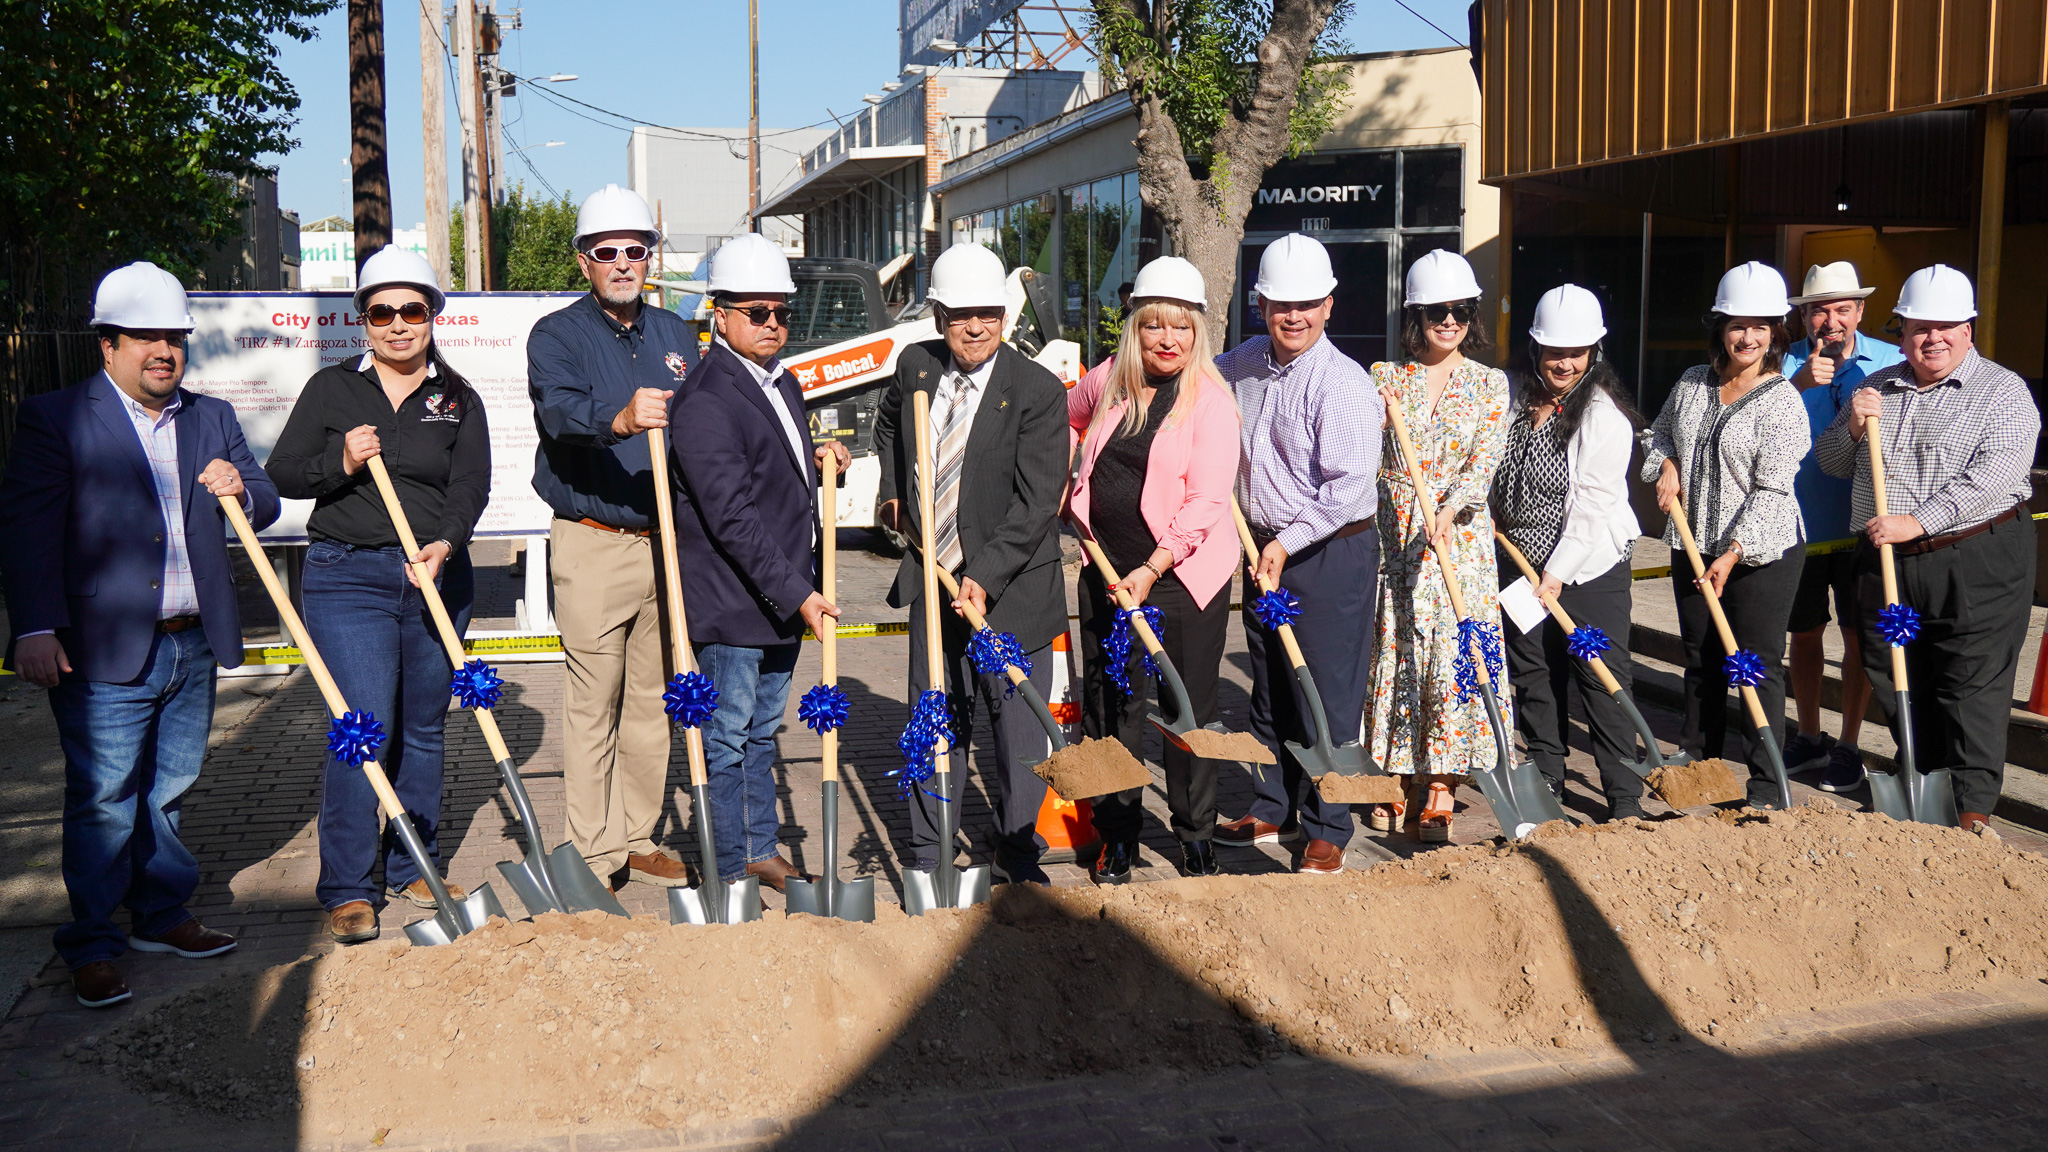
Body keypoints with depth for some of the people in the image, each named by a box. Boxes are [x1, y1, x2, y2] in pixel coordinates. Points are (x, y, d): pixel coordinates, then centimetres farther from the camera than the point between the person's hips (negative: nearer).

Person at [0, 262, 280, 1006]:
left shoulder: (211, 419, 14)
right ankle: (92, 946, 9)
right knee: (102, 800, -2)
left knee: (168, 791, 15)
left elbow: (265, 508, 17)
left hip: (193, 646, 5)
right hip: (104, 652, -5)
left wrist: (240, 490, -7)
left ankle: (162, 915, 29)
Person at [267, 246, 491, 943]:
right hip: (348, 576, -2)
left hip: (436, 577, 3)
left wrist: (444, 545, -22)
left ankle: (411, 868, 23)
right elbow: (281, 472, 6)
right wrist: (339, 464, -14)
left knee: (423, 728, 9)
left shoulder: (458, 400, 8)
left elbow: (471, 485, -4)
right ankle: (348, 888, -1)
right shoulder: (331, 389, 6)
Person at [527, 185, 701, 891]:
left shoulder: (674, 334, 14)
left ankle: (637, 840, 23)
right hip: (592, 545, -5)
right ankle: (593, 854, 6)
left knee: (652, 700, 12)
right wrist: (618, 419, -45)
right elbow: (560, 411, -24)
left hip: (667, 540, 5)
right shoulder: (556, 335, -3)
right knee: (592, 705, -3)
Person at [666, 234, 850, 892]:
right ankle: (733, 870, 14)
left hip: (785, 597, 9)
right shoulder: (704, 402, -17)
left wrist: (817, 462, 6)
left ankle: (763, 852, 30)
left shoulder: (785, 385, 13)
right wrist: (796, 593, -25)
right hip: (731, 603, -9)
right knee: (728, 739, 3)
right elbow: (733, 517, -23)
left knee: (762, 731, 19)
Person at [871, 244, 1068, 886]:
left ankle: (1018, 853, 22)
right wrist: (893, 490, 13)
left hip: (1010, 588, -4)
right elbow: (888, 423, 27)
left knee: (1018, 729, 3)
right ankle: (927, 855, 27)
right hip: (931, 578, 4)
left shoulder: (1039, 391, -14)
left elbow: (1035, 503, -19)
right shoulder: (916, 367, 2)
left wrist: (984, 577, -26)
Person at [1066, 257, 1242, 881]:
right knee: (1109, 704, 9)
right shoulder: (1107, 382, 6)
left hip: (1182, 575, -4)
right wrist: (1063, 483, 16)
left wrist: (1152, 569, -22)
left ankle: (1196, 835, 21)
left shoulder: (1211, 402, -9)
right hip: (1107, 571, 4)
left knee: (1188, 708, 4)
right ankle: (1117, 836, 23)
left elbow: (1205, 503, -15)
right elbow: (1064, 419, 29)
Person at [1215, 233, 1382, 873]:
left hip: (1331, 553, -7)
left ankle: (1325, 832, 11)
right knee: (1269, 691, 17)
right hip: (1264, 548, 7)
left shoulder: (1343, 383, -15)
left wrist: (1288, 542, -21)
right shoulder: (1242, 365, 5)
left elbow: (1346, 488, -21)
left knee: (1326, 697, -1)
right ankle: (1272, 810, 32)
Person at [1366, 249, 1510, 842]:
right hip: (1391, 538, 1)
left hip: (1459, 537, -1)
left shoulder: (1489, 384, 5)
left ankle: (1440, 792, 4)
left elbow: (1485, 461, -7)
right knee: (1391, 655, 4)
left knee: (1453, 658, -4)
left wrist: (1449, 509, -24)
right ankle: (1392, 779, 17)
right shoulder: (1385, 378, 6)